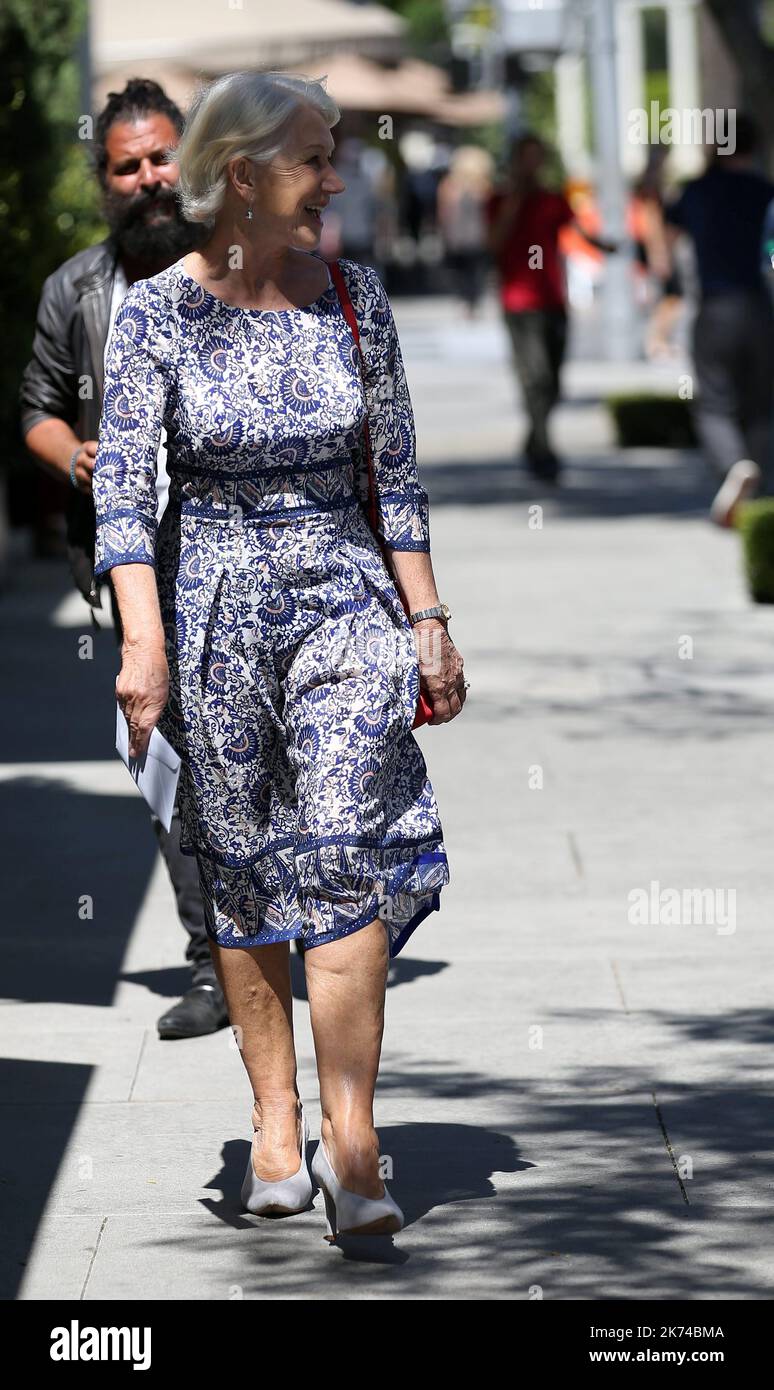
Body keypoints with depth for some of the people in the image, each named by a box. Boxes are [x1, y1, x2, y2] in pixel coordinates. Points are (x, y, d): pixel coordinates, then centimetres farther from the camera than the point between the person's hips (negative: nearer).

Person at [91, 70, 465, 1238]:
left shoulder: (352, 294, 2)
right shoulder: (158, 312, -5)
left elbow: (396, 469, 9)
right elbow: (122, 485, -7)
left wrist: (428, 618, 6)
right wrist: (145, 643, -16)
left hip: (343, 595, 1)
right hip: (213, 604, -1)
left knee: (348, 857, -13)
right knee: (242, 872, 6)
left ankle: (350, 1143, -13)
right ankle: (275, 1122, 18)